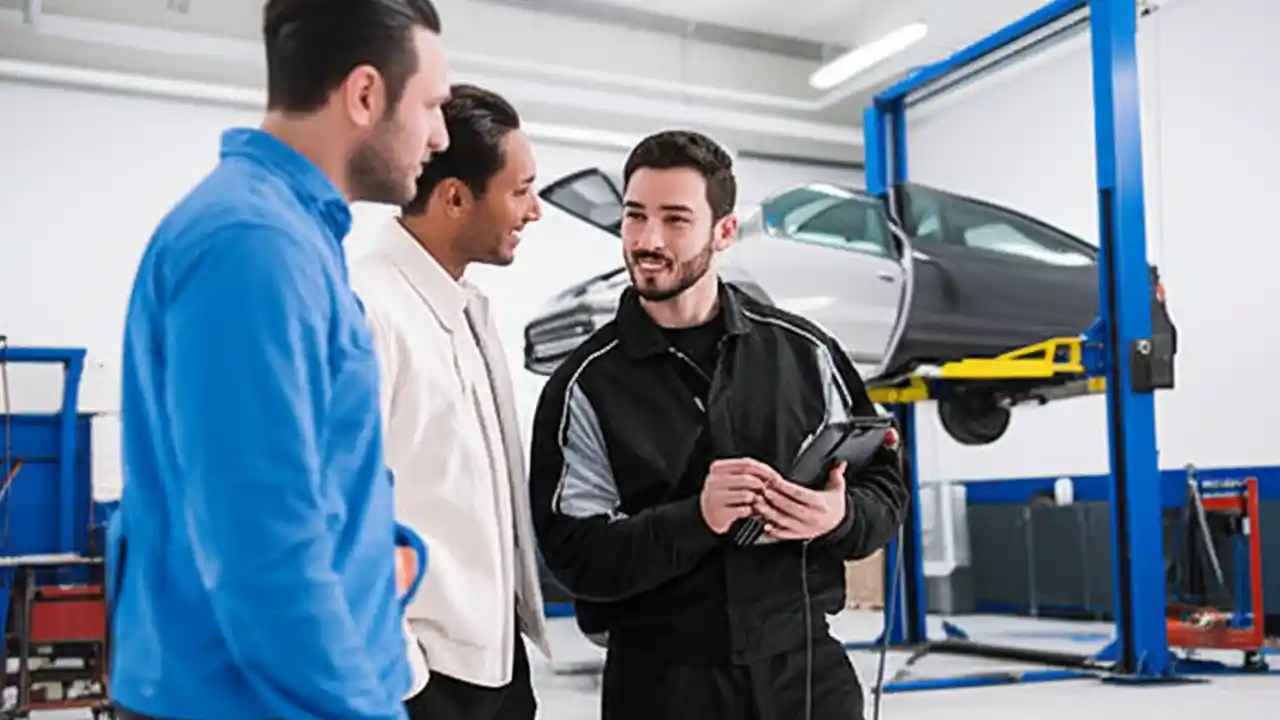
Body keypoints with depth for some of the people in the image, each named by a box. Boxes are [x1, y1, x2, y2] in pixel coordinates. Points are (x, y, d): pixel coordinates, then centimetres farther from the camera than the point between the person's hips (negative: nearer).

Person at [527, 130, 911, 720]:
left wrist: (840, 516, -14)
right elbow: (577, 559, -9)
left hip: (808, 666, 2)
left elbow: (884, 485, 7)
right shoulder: (586, 384, -4)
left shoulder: (802, 351, 1)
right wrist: (695, 518, -23)